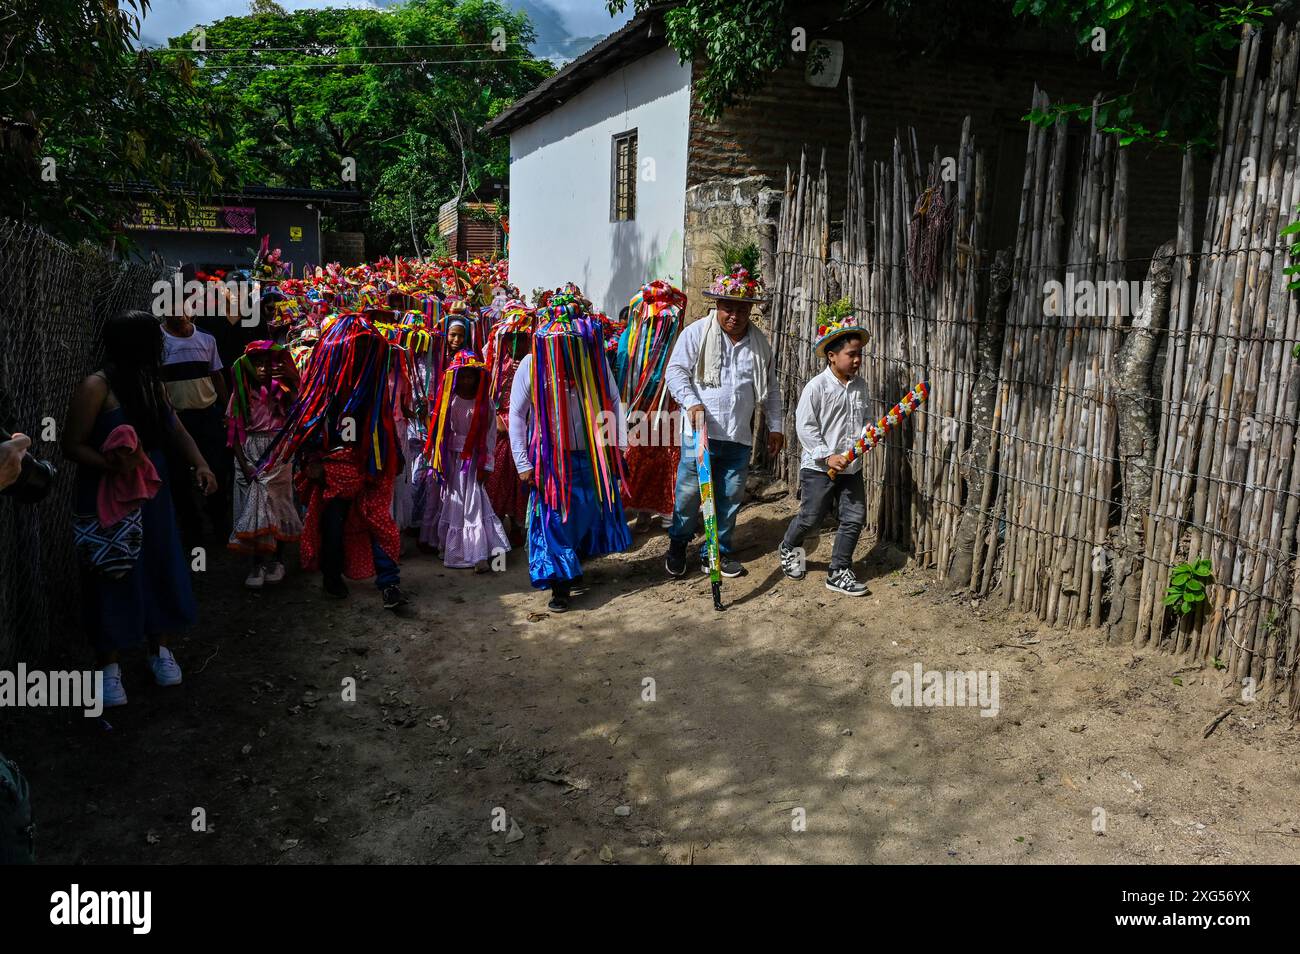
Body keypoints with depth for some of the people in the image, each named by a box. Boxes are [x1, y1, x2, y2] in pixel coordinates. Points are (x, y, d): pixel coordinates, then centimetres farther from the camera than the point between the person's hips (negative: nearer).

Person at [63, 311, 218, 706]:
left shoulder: (152, 383, 6)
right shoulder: (96, 388, -15)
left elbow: (175, 430, 10)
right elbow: (72, 445, -13)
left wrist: (200, 464, -7)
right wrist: (111, 465, -30)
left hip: (151, 497, 6)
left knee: (159, 571, 13)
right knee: (113, 580, 2)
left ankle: (159, 649, 31)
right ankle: (109, 666, 18)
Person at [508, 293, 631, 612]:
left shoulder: (595, 358, -1)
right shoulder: (532, 364, -9)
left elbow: (613, 402, 8)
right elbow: (516, 415, -4)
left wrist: (619, 444, 2)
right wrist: (523, 464, -6)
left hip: (592, 455, 4)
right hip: (551, 459, -3)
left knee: (591, 514, 13)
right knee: (555, 519, -1)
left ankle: (574, 569, 35)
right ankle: (560, 584, 11)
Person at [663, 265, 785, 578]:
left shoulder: (760, 342, 11)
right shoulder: (696, 333, -1)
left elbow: (770, 388, 18)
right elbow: (675, 370, -5)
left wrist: (775, 426, 15)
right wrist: (692, 402, -19)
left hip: (739, 435, 4)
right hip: (700, 432, -3)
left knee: (731, 496, 7)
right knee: (689, 492, 2)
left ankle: (718, 551, 21)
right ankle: (678, 545, 23)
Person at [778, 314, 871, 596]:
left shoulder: (860, 386, 5)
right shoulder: (816, 387, -14)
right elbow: (805, 427, -14)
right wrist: (827, 456, -19)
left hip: (851, 467, 6)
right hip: (818, 467, -6)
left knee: (854, 518, 3)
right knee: (810, 517, 5)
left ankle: (838, 572, 15)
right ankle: (789, 547, 37)